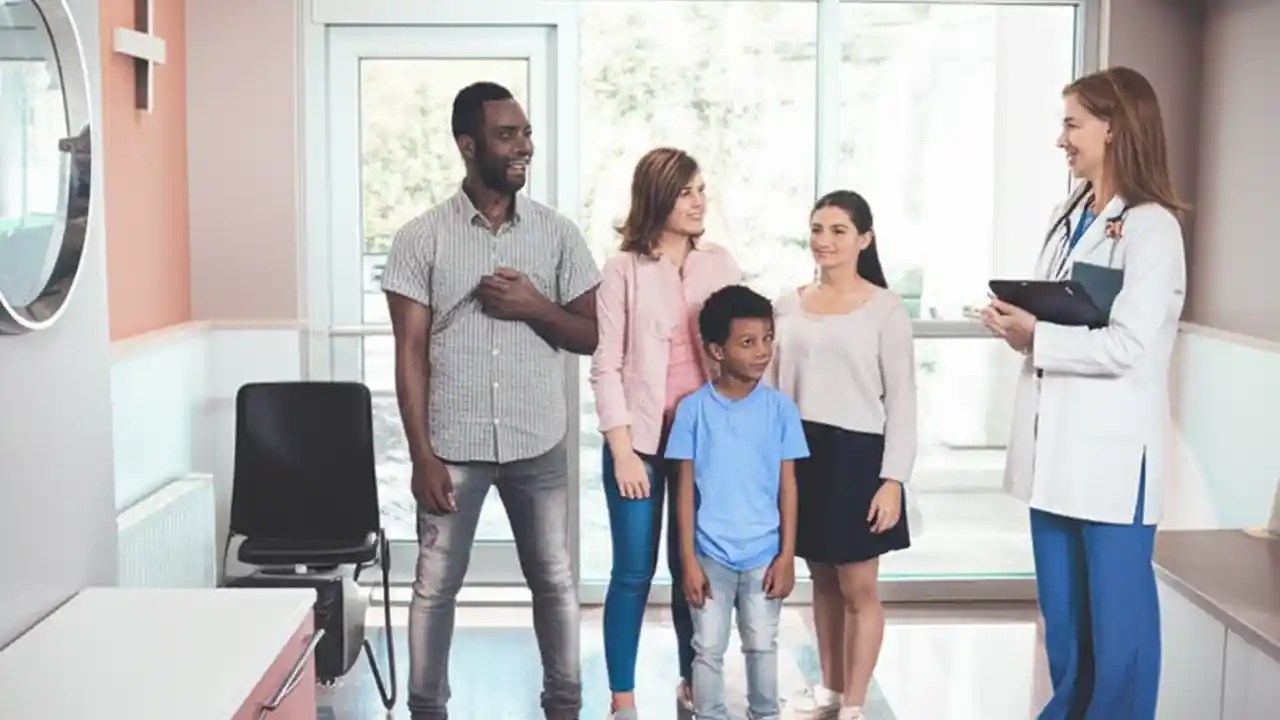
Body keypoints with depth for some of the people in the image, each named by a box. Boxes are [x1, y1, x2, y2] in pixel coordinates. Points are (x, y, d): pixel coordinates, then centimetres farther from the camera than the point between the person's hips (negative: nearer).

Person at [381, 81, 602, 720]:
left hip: (538, 446, 2)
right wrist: (422, 455, -10)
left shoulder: (557, 233, 1)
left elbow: (593, 336, 4)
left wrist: (535, 307, -14)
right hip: (453, 447, -1)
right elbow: (410, 354, -5)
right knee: (435, 585, 8)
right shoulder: (421, 238, -4)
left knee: (554, 580, 11)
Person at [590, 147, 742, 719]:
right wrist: (623, 451, -11)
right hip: (641, 437, -3)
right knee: (634, 572, 1)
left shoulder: (720, 264, 6)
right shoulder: (623, 270, -4)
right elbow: (606, 366, -6)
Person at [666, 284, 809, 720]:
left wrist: (787, 556, -3)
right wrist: (688, 560, -5)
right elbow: (686, 489, -3)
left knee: (762, 646, 13)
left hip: (764, 553, 1)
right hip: (711, 554, -1)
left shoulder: (780, 408, -3)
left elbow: (787, 487, 1)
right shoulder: (694, 408, -6)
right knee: (708, 649, 8)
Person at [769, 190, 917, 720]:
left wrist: (893, 478, -12)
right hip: (799, 454, 4)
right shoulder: (788, 306, 8)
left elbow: (901, 400, -5)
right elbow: (772, 388, 11)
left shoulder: (885, 309, -4)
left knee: (858, 587, 2)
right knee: (822, 581, 14)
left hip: (857, 454, -4)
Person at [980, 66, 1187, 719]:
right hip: (1054, 440, 8)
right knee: (1061, 605, 17)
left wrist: (1034, 336, -14)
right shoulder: (1070, 215, 12)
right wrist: (1016, 320, -2)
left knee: (1116, 608, 4)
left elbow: (1127, 347, -20)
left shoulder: (1151, 227, -12)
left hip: (1111, 448, -8)